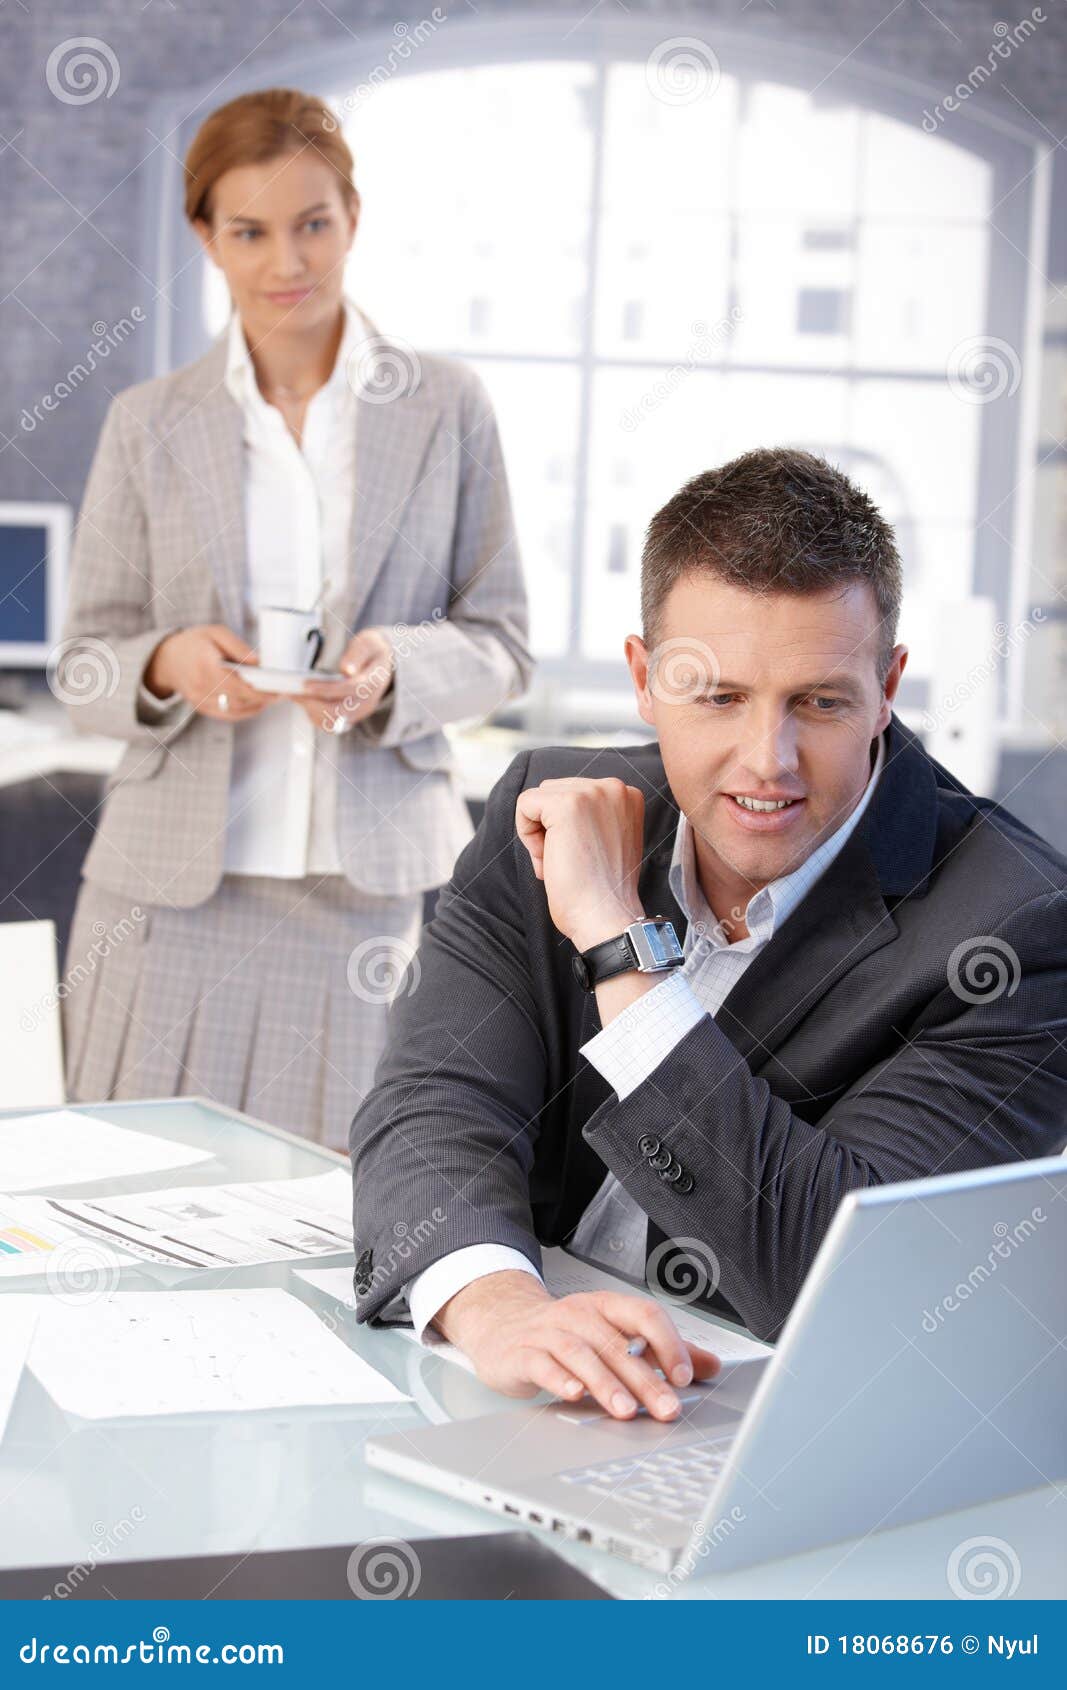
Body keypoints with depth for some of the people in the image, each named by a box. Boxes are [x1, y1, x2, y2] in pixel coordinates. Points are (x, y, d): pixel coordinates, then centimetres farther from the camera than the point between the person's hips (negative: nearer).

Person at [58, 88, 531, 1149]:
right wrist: (170, 663, -14)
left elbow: (501, 643, 7)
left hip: (372, 889, 0)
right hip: (177, 889, 1)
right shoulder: (149, 425, 7)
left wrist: (394, 666, -14)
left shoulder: (447, 409, 6)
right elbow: (85, 670, 8)